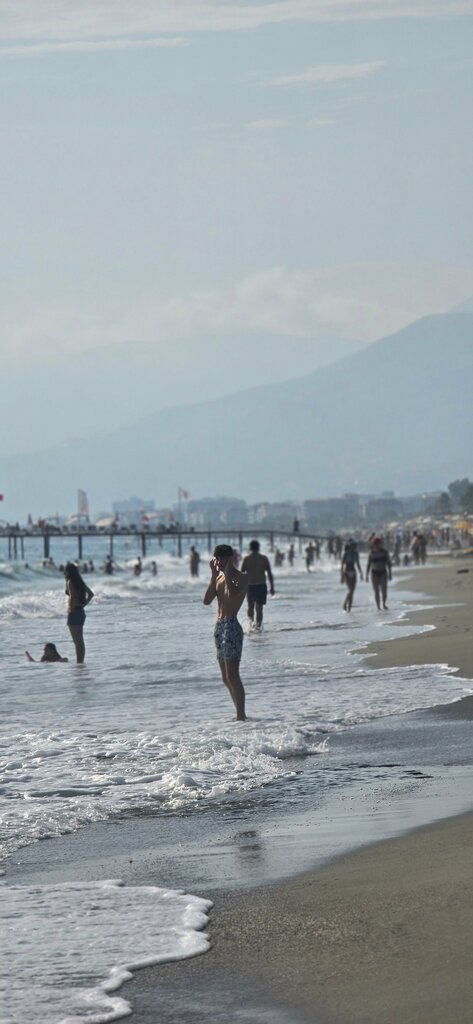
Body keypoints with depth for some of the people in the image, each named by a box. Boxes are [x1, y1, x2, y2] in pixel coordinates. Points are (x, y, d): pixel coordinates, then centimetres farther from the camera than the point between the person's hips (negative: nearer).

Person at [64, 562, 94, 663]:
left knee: (77, 641, -6)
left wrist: (71, 608, -13)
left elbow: (72, 597, -24)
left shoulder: (70, 582, -12)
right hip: (81, 612, 8)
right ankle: (81, 662, 17)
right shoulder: (80, 582, 12)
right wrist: (84, 604, 13)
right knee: (80, 641, 13)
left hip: (74, 612, -8)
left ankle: (79, 662, -6)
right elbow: (91, 594, 18)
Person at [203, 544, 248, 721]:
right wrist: (214, 575, 2)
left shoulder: (241, 578, -6)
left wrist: (228, 573, -16)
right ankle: (240, 714, 18)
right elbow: (207, 600, 6)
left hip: (231, 626, -9)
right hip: (219, 626, 9)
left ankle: (241, 716, -13)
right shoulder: (219, 577, 17)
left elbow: (232, 595, -26)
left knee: (232, 676, -13)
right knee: (226, 678, 11)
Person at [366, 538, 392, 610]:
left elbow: (389, 563, 5)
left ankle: (384, 604, 15)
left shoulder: (384, 552, 2)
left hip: (383, 572, -1)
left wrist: (390, 573, -2)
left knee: (384, 590, -8)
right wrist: (367, 575, 6)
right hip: (375, 573, 1)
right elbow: (369, 564, 10)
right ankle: (378, 606, 4)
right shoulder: (372, 553, 5)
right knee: (376, 591, -1)